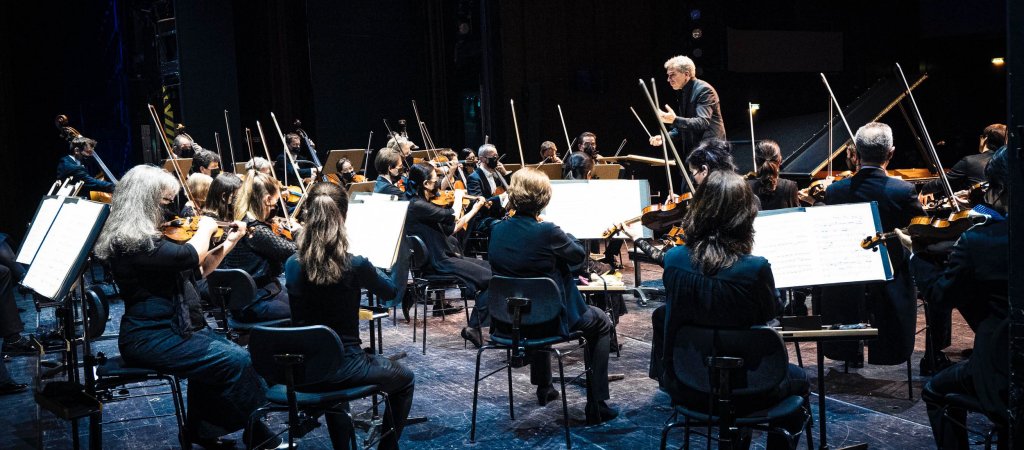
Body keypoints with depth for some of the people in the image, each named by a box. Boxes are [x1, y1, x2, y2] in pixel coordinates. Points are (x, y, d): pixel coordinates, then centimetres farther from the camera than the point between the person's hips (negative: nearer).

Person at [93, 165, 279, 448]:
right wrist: (206, 228, -7)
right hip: (150, 338, -10)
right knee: (236, 361, -16)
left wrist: (230, 241, 14)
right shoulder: (129, 242, -19)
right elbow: (191, 256, -27)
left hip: (178, 327, 10)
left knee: (231, 356, -6)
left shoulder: (150, 236, 13)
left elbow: (198, 270, 21)